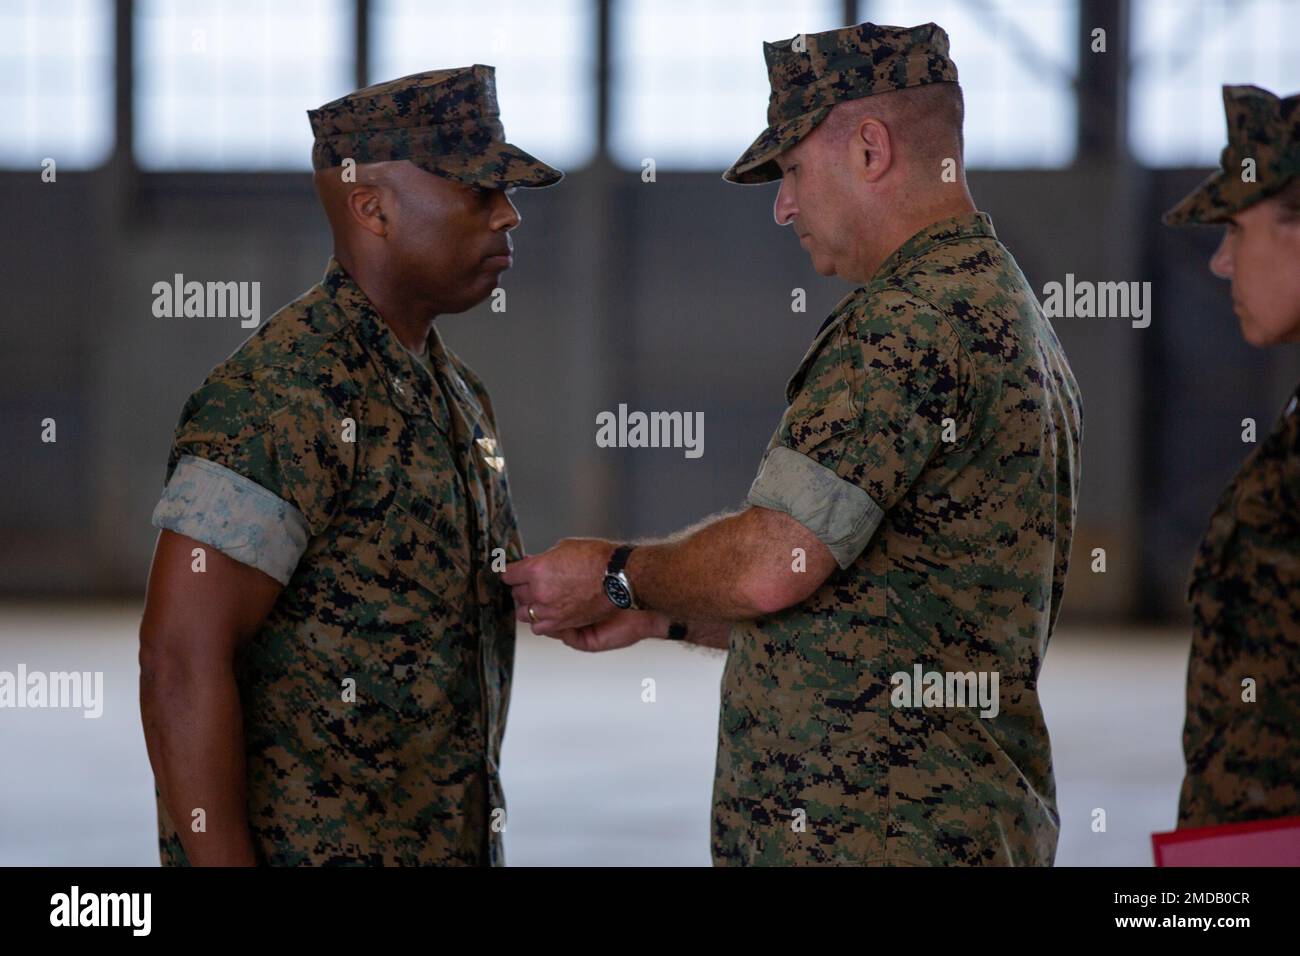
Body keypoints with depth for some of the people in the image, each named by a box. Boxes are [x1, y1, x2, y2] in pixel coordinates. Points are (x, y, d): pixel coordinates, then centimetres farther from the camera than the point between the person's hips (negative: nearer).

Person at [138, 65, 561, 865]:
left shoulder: (457, 396, 12)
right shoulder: (282, 396, -16)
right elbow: (182, 662, -20)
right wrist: (221, 864, -23)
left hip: (453, 840, 8)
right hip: (300, 850, -8)